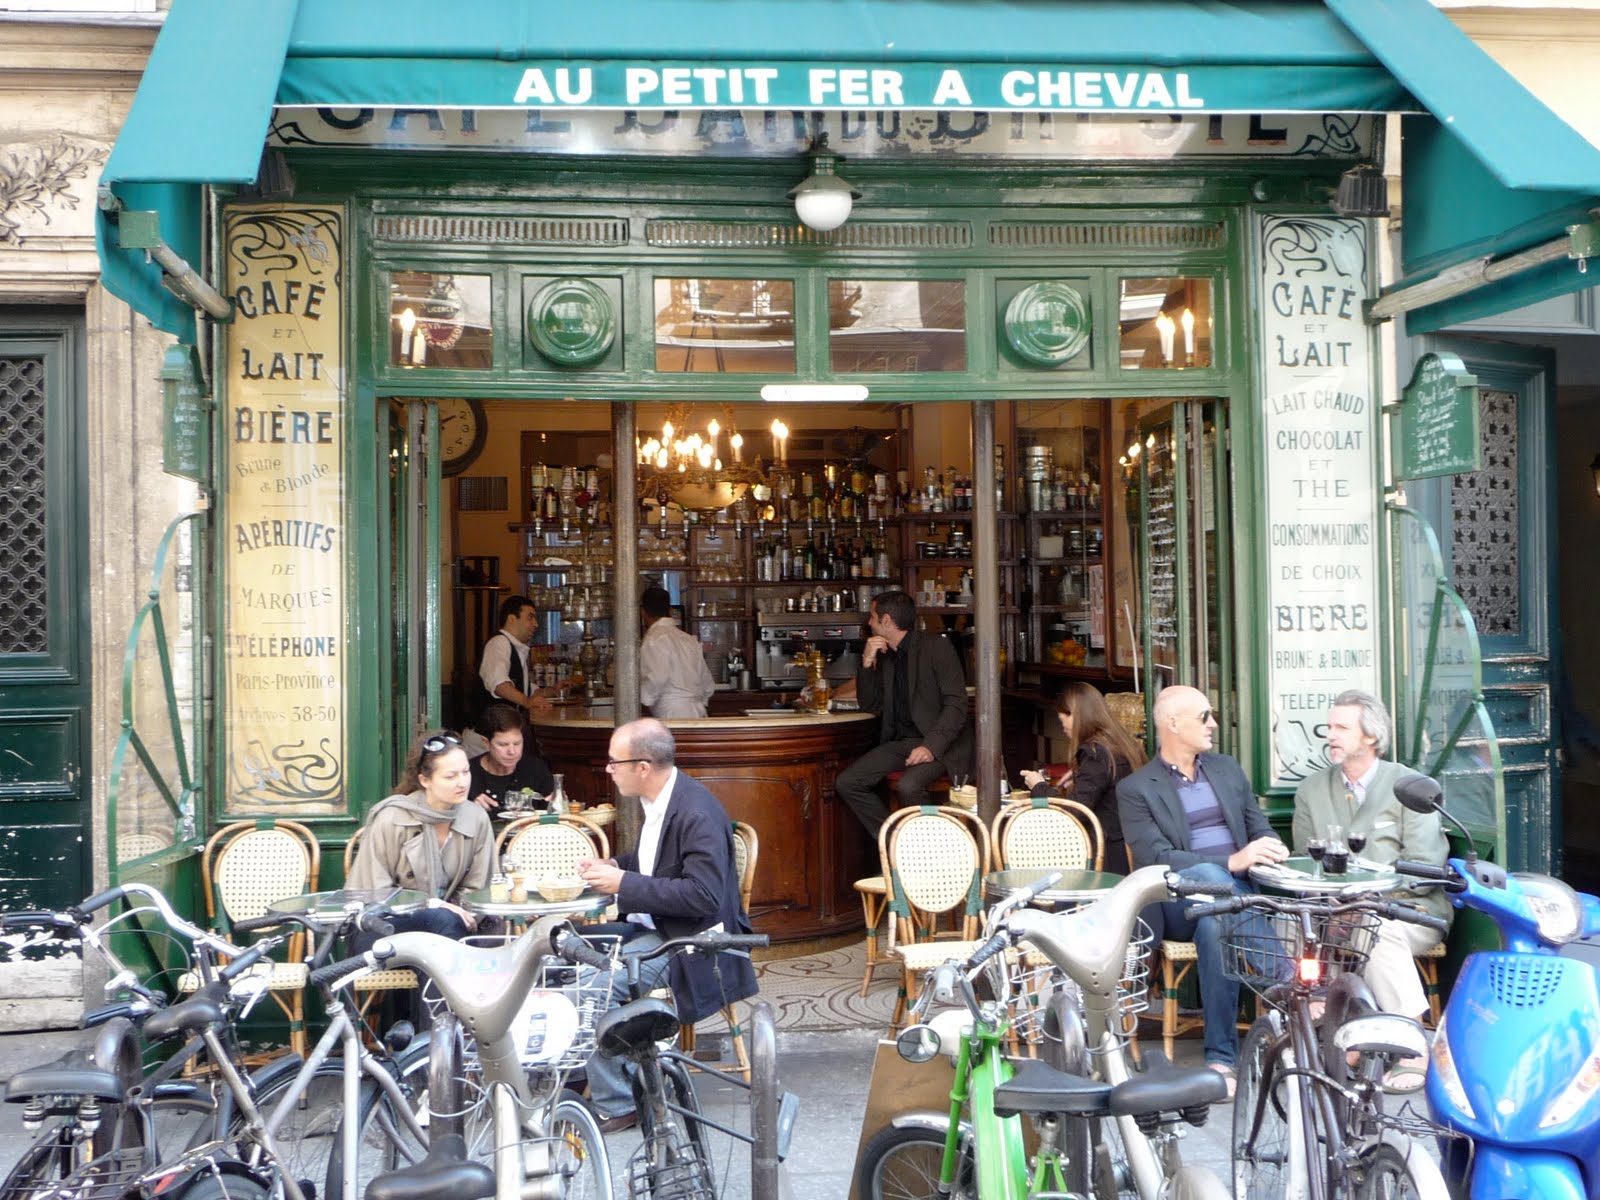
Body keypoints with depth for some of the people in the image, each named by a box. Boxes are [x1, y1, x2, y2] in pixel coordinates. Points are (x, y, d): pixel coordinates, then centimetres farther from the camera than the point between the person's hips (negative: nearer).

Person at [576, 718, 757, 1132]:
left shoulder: (697, 814, -23)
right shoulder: (657, 799, 5)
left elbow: (704, 896, -29)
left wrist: (624, 883, -25)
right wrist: (613, 866, 4)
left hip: (688, 939, -10)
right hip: (651, 925, 10)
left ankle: (615, 1105, -8)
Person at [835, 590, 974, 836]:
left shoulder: (937, 647, -8)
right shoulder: (885, 656, 13)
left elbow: (956, 703, -15)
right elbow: (871, 707, 13)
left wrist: (932, 746, -27)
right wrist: (867, 663, -2)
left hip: (939, 742, -7)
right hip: (901, 741, 7)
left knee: (908, 786, -33)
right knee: (846, 783, -10)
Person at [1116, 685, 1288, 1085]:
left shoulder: (1227, 769, 21)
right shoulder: (1136, 789, 3)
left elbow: (1259, 827, 18)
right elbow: (1157, 858, -12)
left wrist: (1270, 850, -10)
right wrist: (1231, 862, -26)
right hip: (1179, 904, -3)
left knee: (1212, 924, -36)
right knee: (1209, 878, -39)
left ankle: (1221, 1056, -35)